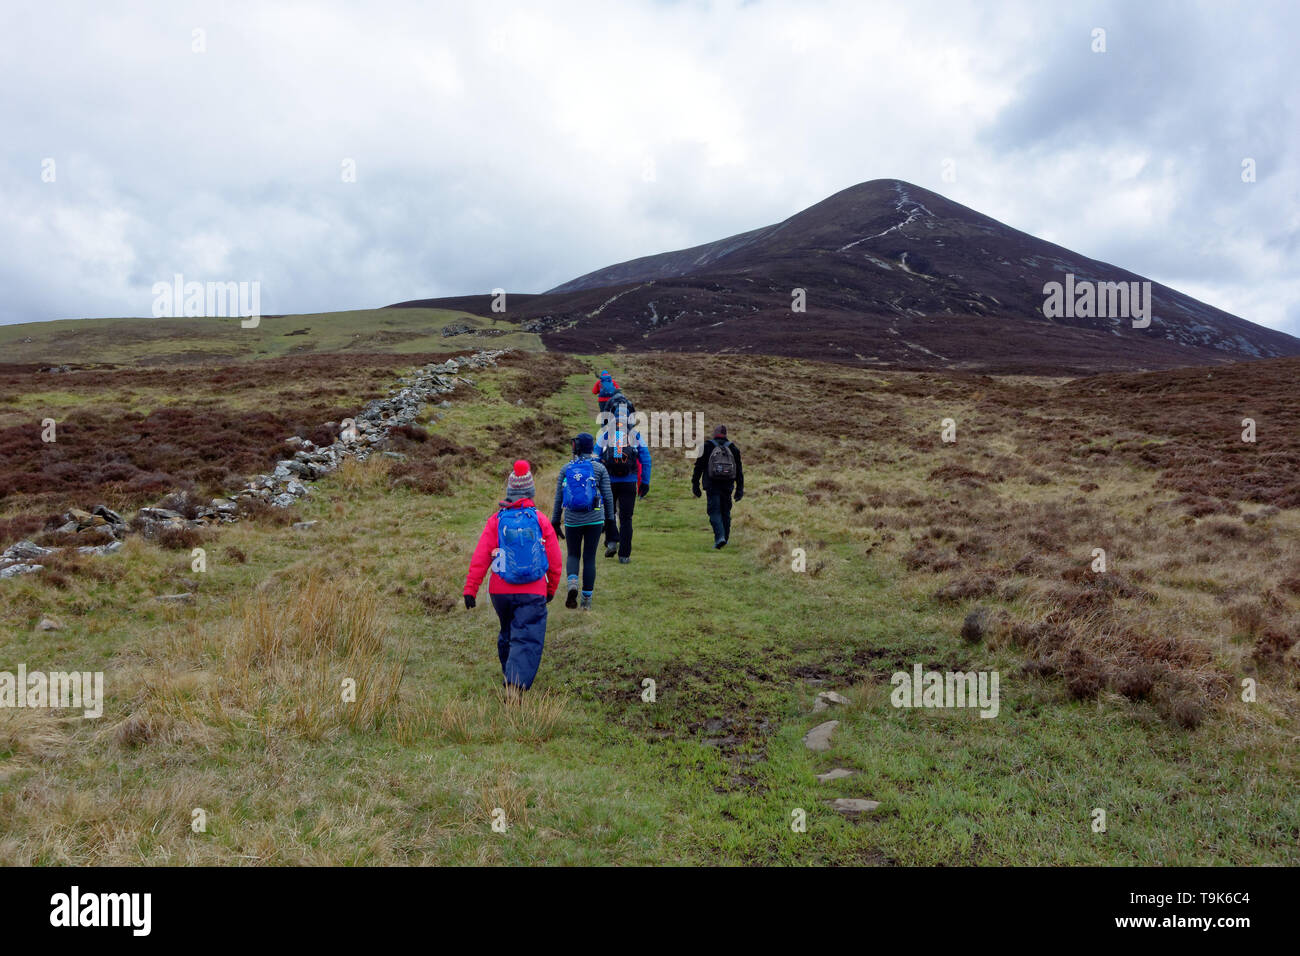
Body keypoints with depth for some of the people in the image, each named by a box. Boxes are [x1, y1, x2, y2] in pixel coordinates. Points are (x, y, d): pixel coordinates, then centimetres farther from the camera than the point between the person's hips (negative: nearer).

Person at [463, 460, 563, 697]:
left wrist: (470, 589, -5)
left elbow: (480, 557, -7)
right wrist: (551, 589, 18)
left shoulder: (496, 520, -2)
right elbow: (554, 562, 3)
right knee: (527, 639, -5)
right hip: (533, 592, -2)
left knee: (507, 633, 23)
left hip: (500, 591, 2)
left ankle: (508, 675, 39)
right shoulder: (541, 521, -1)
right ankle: (516, 683, -23)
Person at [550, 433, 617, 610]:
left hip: (572, 520, 0)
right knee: (589, 558, 9)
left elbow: (558, 498, 2)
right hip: (594, 519, 0)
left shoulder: (566, 469, 0)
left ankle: (572, 583, -12)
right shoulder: (599, 468, -2)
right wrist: (609, 521, 6)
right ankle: (587, 599, 10)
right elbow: (607, 496, -2)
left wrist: (555, 523, 10)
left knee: (573, 555, 17)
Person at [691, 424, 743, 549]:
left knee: (715, 512, -3)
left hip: (712, 486, -3)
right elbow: (739, 470, 9)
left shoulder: (707, 447, 1)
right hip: (727, 487, 3)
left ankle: (720, 537, -20)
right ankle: (725, 538, 19)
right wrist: (740, 489, 13)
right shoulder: (733, 449, 9)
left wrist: (695, 485, 5)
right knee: (725, 512, 14)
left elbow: (698, 467, 0)